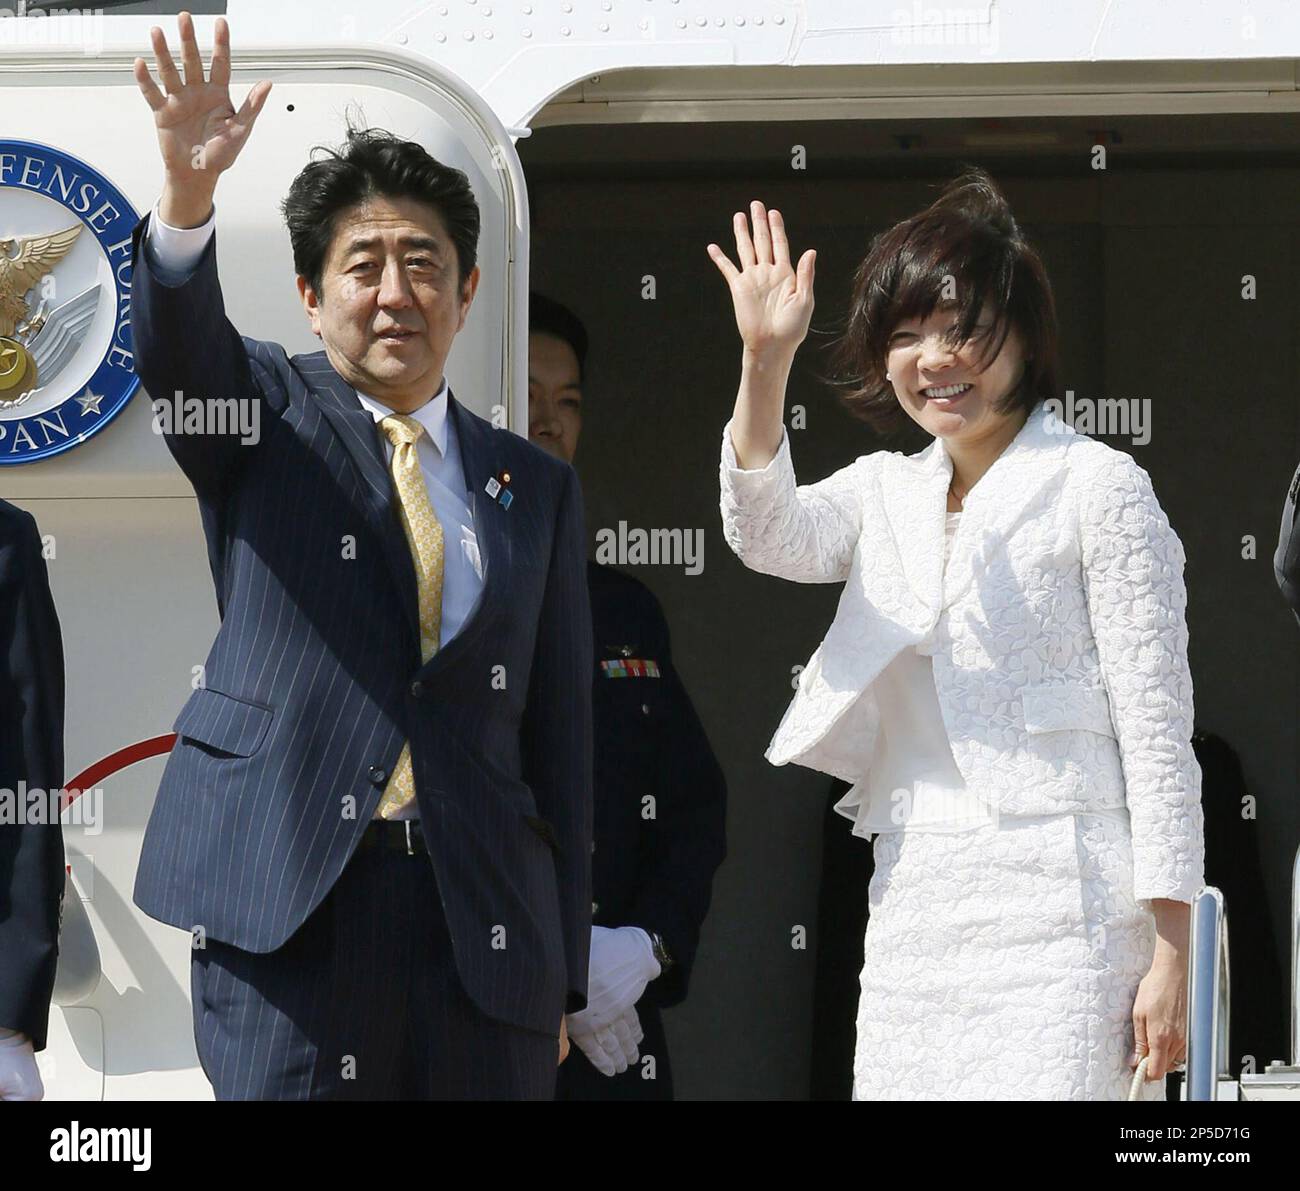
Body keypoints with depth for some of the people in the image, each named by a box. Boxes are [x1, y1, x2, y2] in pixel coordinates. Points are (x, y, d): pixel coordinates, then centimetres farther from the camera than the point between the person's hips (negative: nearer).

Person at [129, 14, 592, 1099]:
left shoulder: (534, 489, 15)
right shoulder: (270, 419, 9)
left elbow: (559, 732, 13)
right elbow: (177, 344, -15)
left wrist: (562, 971, 9)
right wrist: (187, 192, -35)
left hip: (485, 927, 3)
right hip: (286, 907, -3)